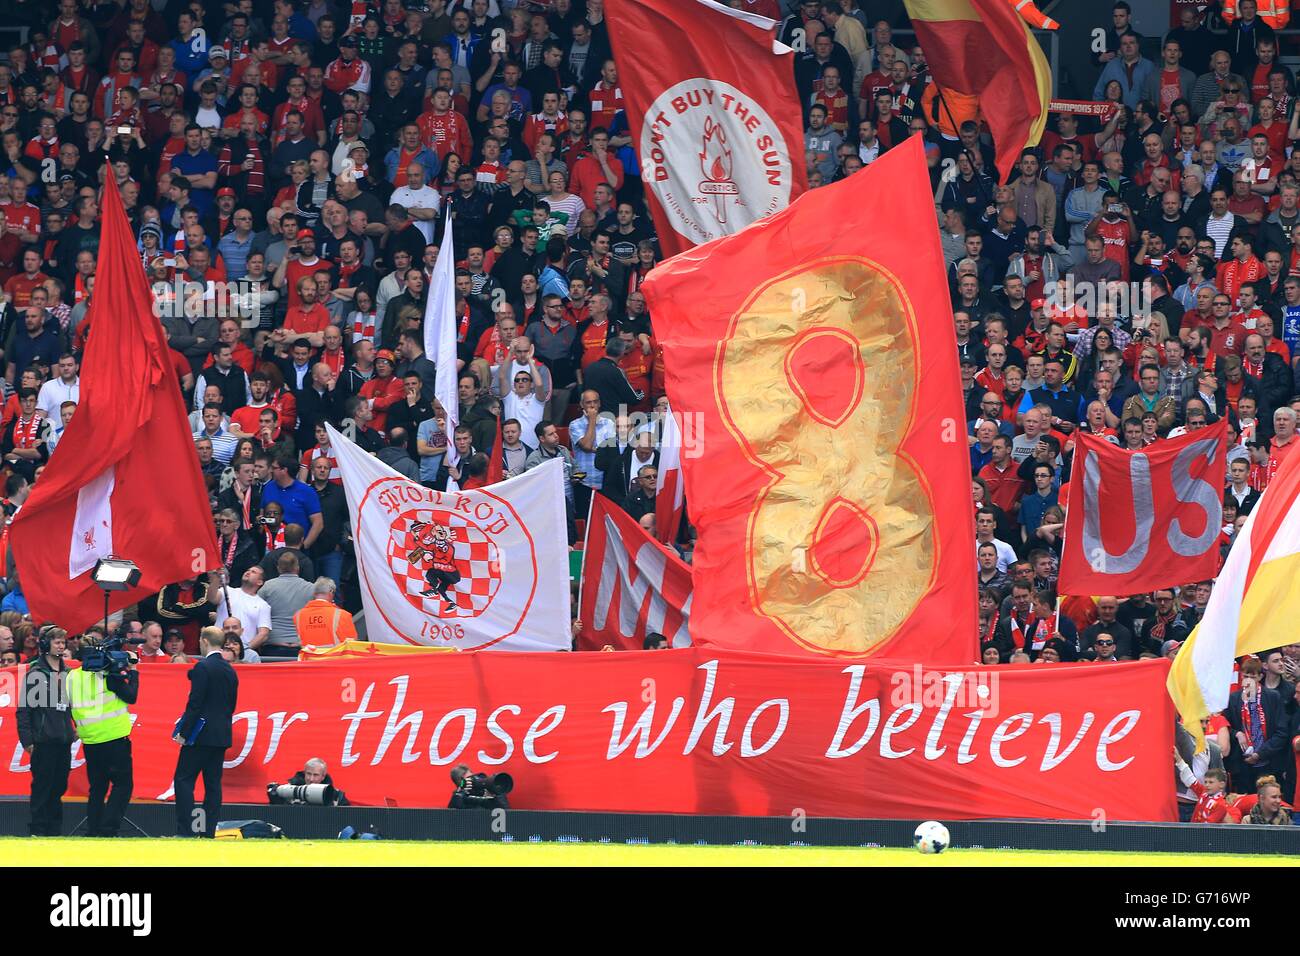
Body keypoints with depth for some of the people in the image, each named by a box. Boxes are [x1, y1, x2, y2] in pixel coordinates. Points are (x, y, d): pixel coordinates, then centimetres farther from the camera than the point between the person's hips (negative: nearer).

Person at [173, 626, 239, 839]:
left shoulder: (203, 668, -13)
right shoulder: (230, 670, 12)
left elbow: (195, 703, -17)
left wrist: (183, 732, -13)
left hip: (201, 734, -8)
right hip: (222, 736, 8)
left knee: (183, 780, -4)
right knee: (213, 783, 7)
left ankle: (185, 830, -11)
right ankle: (208, 831, 5)